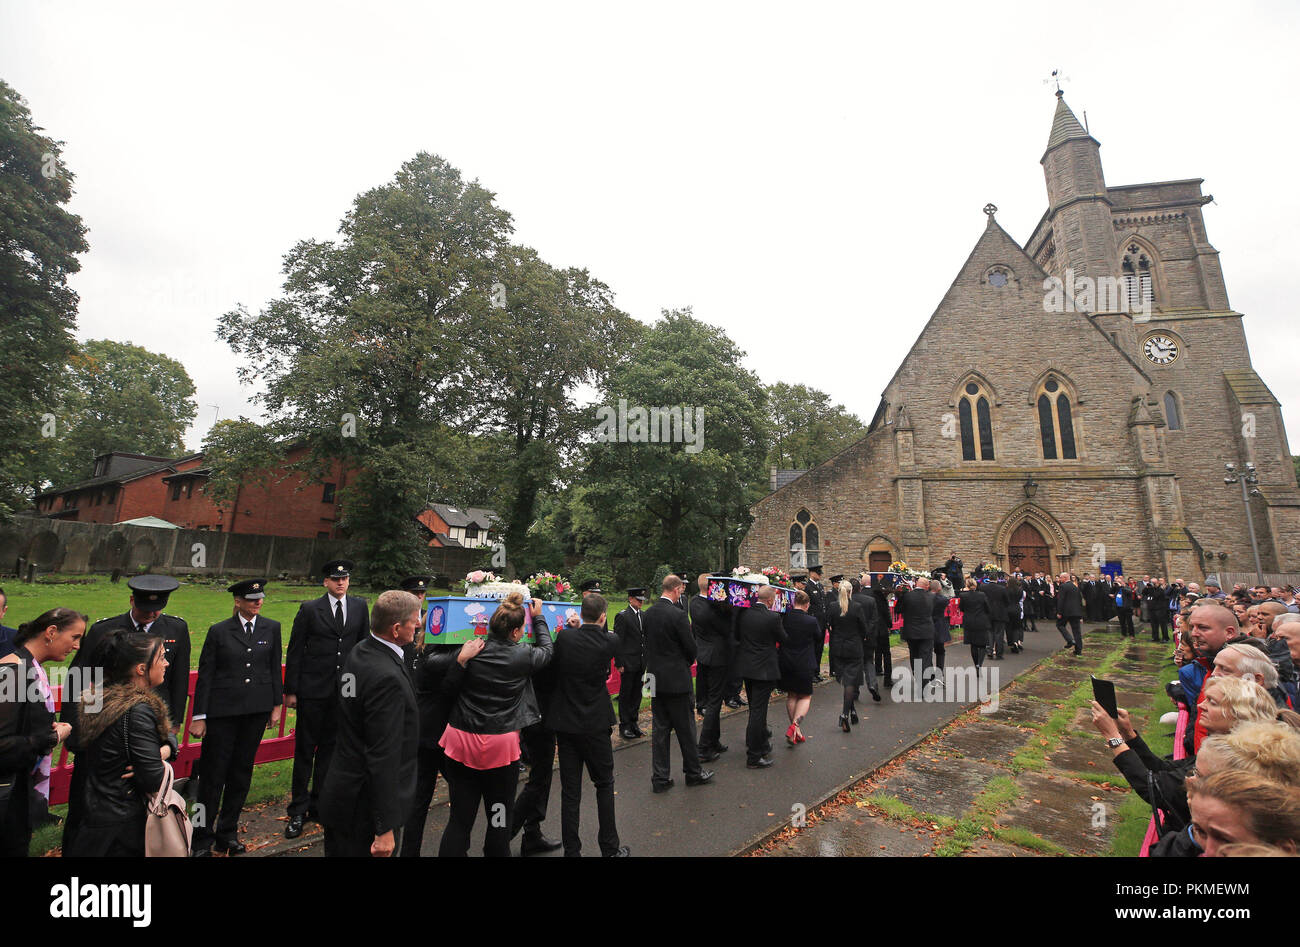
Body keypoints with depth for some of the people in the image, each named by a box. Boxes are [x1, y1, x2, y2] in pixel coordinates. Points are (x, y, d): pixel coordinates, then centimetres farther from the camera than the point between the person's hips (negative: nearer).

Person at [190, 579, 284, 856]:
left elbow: (275, 669, 7)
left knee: (242, 772, 12)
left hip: (257, 709, 3)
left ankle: (228, 833, 28)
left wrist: (277, 705, 6)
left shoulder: (271, 628, 3)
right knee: (213, 773, 5)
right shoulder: (219, 631, -4)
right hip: (222, 710, -2)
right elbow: (205, 675, -2)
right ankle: (203, 837, 23)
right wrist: (199, 716, -4)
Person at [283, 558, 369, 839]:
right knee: (305, 750, 7)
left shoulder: (359, 606, 3)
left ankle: (318, 804, 30)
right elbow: (294, 651, -1)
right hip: (313, 690, -2)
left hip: (344, 690, 2)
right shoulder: (309, 609, -4)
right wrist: (290, 690, -3)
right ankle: (298, 810, 22)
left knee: (329, 748, 14)